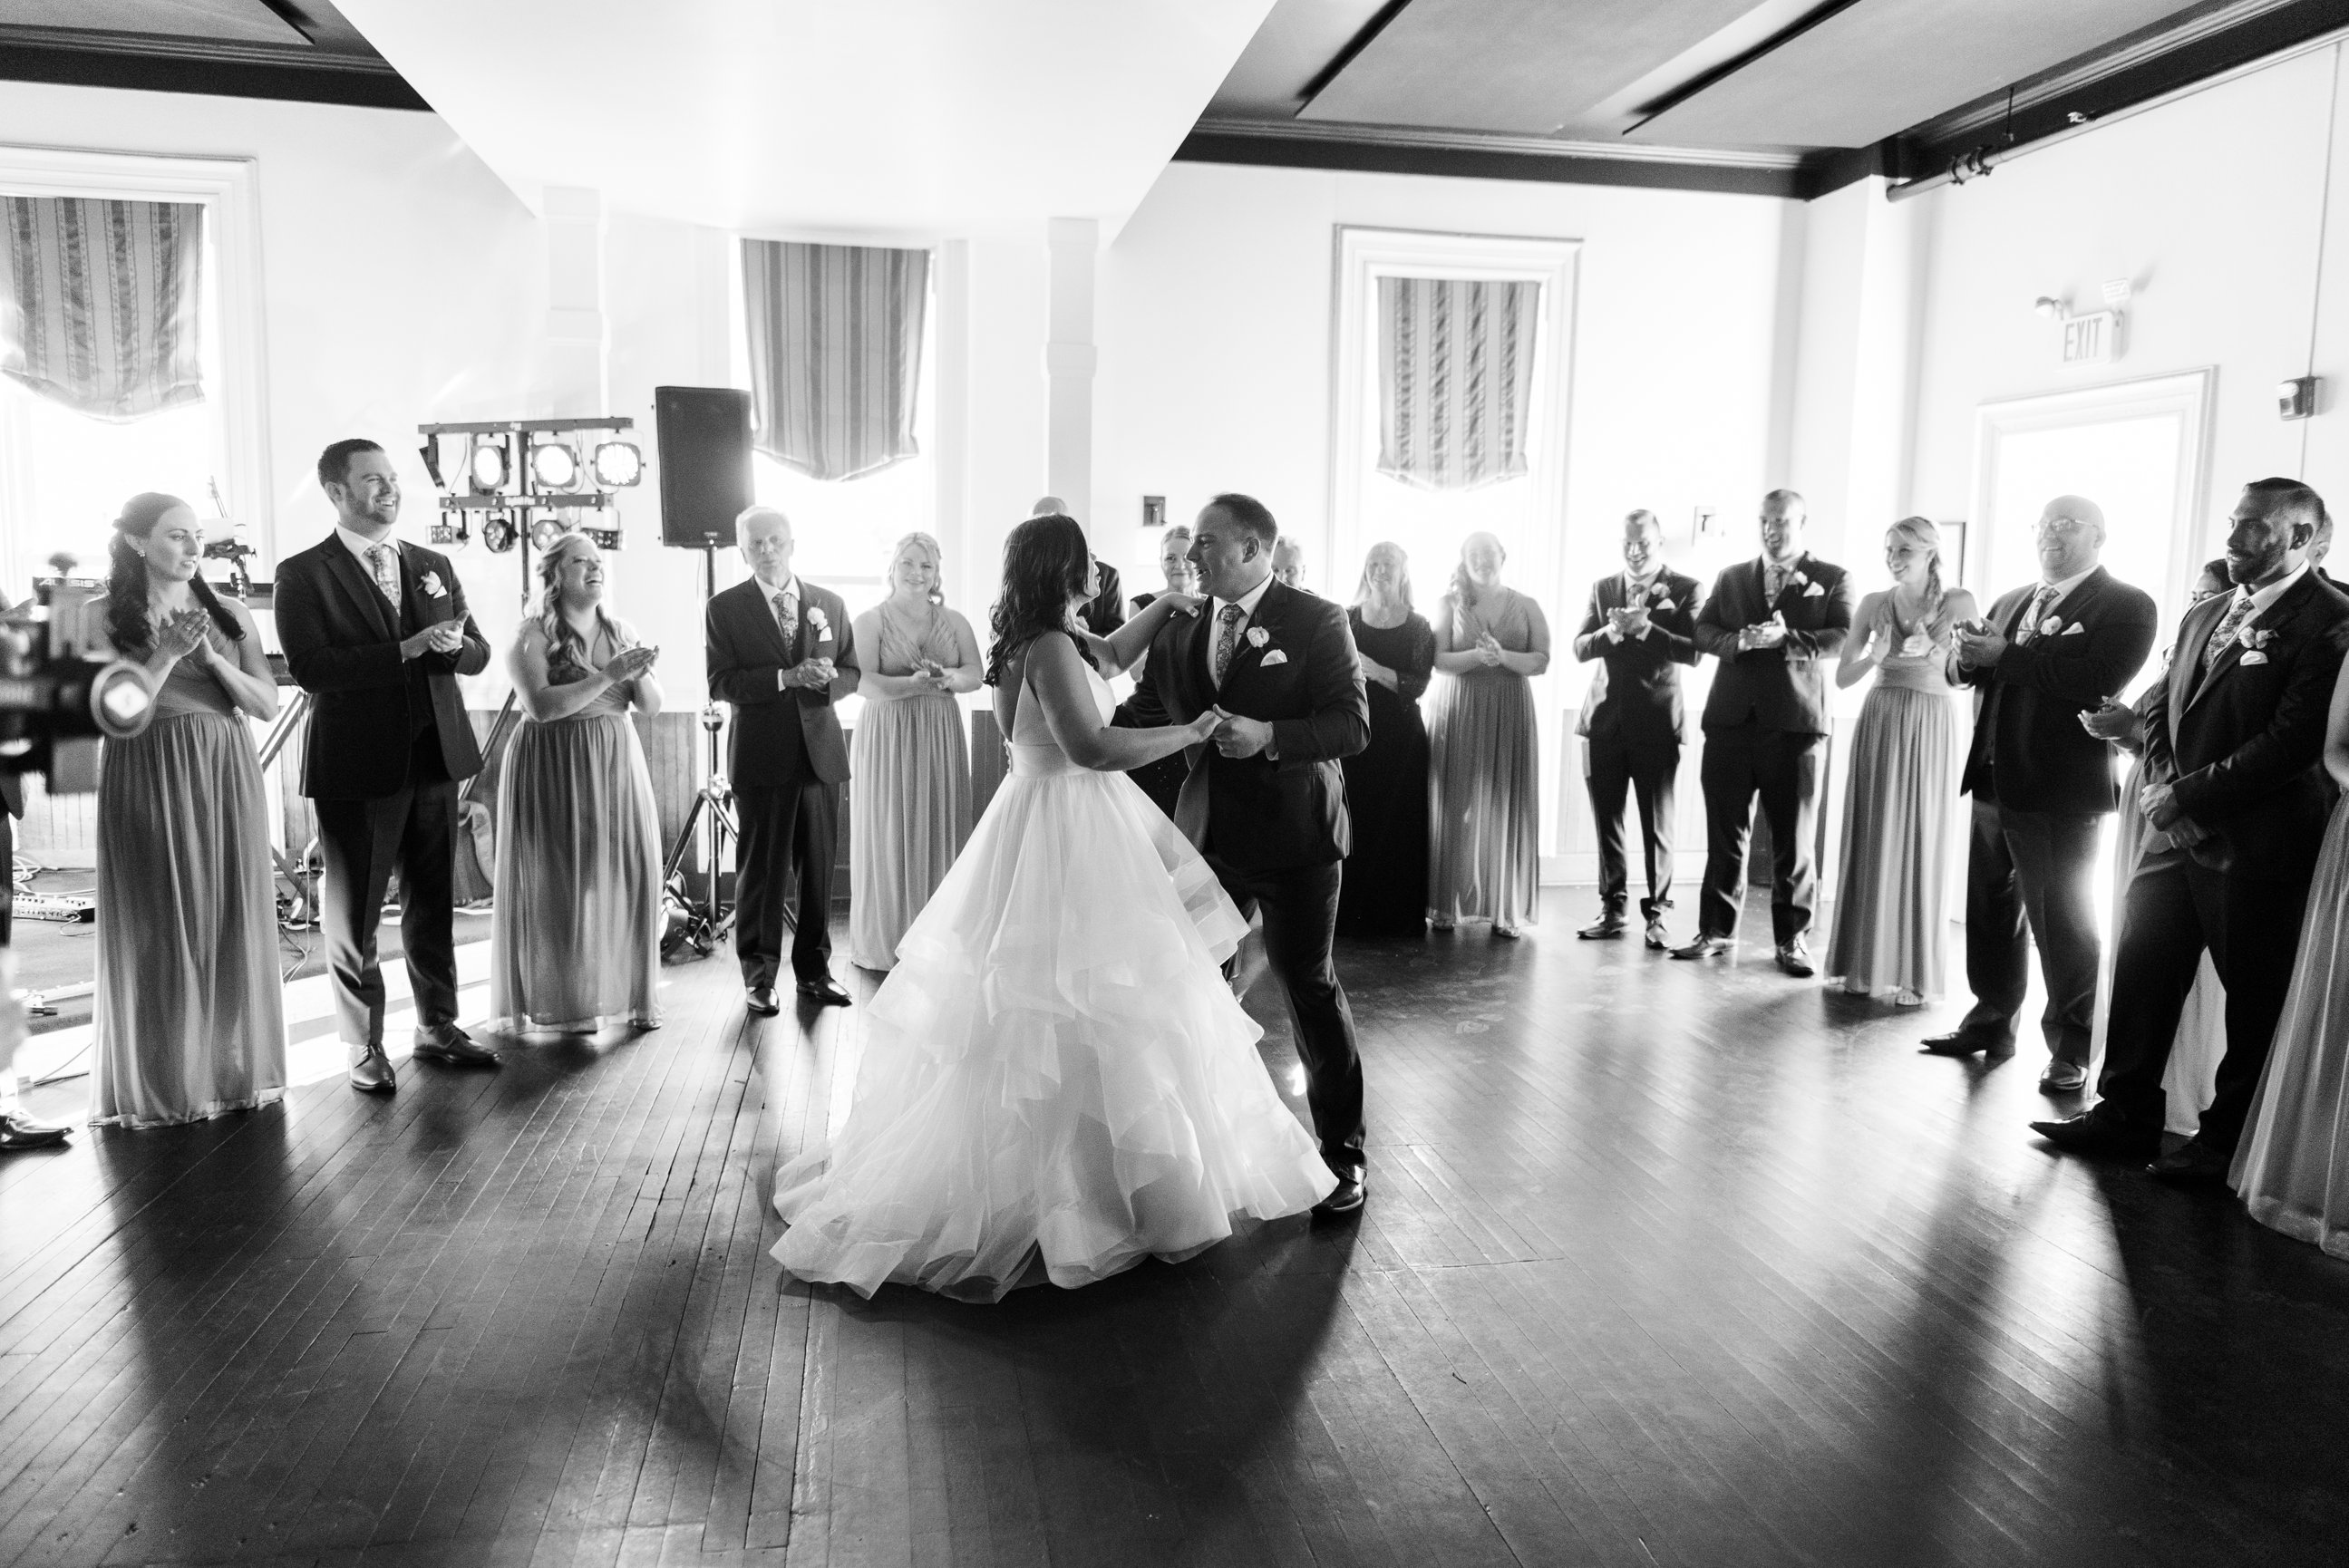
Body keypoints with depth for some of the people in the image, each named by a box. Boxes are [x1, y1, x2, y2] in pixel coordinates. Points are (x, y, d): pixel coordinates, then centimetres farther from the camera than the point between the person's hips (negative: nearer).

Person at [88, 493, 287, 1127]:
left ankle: (233, 1068, 17)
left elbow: (267, 705, 4)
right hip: (148, 782, -3)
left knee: (233, 924, 5)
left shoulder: (229, 615, 9)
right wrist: (168, 653, -14)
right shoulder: (106, 620, 0)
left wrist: (211, 656, -8)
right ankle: (165, 1080, 12)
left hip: (227, 778, 3)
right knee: (161, 929, 1)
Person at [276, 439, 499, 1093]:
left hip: (435, 756, 5)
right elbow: (310, 668, -15)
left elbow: (478, 652, 12)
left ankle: (438, 1025, 25)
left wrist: (453, 645, -11)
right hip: (358, 764, -5)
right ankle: (364, 1045, 16)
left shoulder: (433, 565, 13)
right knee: (353, 911, 4)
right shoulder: (304, 574, -4)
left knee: (433, 901, 13)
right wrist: (405, 651, -21)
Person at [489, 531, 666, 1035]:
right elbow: (540, 705, -19)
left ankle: (630, 993, 12)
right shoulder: (532, 637, -5)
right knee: (564, 881, 0)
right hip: (556, 768, -4)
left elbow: (652, 706, 7)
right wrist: (606, 676, -21)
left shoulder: (622, 631, 10)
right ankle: (565, 1002, 11)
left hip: (616, 766, 4)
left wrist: (640, 674, -14)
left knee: (629, 876, 1)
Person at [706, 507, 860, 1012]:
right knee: (761, 867, 2)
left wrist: (824, 680, -10)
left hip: (821, 749, 3)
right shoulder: (725, 608, 1)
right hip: (762, 754, -3)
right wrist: (786, 677, -18)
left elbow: (851, 672, 13)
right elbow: (720, 683, -7)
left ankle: (814, 969, 20)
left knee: (819, 866, 7)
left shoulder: (829, 603, 12)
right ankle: (759, 976, 13)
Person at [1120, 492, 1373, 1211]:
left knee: (1309, 984, 4)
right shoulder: (1177, 628, 5)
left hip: (1294, 835, -5)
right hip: (1207, 832, 5)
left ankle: (1342, 1150, 20)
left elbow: (1352, 725, -15)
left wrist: (1269, 737, -30)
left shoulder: (1317, 621, -9)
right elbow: (1144, 714, 8)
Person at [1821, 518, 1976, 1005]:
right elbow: (1842, 677, 5)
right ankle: (1865, 963, 16)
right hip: (1878, 723, 3)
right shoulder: (1874, 604, 6)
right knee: (1871, 840, 6)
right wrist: (1874, 657, -13)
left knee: (1920, 845, 1)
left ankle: (1915, 973, 9)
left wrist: (1938, 653, -18)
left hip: (1929, 730, -3)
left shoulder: (1957, 603, -1)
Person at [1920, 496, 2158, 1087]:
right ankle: (1991, 1021, 30)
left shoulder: (2126, 606, -6)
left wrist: (2007, 655, -19)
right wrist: (1971, 655, -8)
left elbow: (2100, 678, -23)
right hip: (1995, 781, 7)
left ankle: (2070, 1048, 13)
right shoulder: (2012, 600, 17)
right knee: (1989, 909, 15)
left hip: (2062, 792, -7)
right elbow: (1972, 672, 16)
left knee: (2063, 921, 1)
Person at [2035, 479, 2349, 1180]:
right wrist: (2163, 786, -2)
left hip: (2257, 845, -7)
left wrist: (2190, 795, -15)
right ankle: (2126, 1114, 22)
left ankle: (2227, 1140, 19)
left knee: (2253, 997, 6)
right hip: (2177, 833, 7)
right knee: (2142, 971, 10)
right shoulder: (2203, 615, 14)